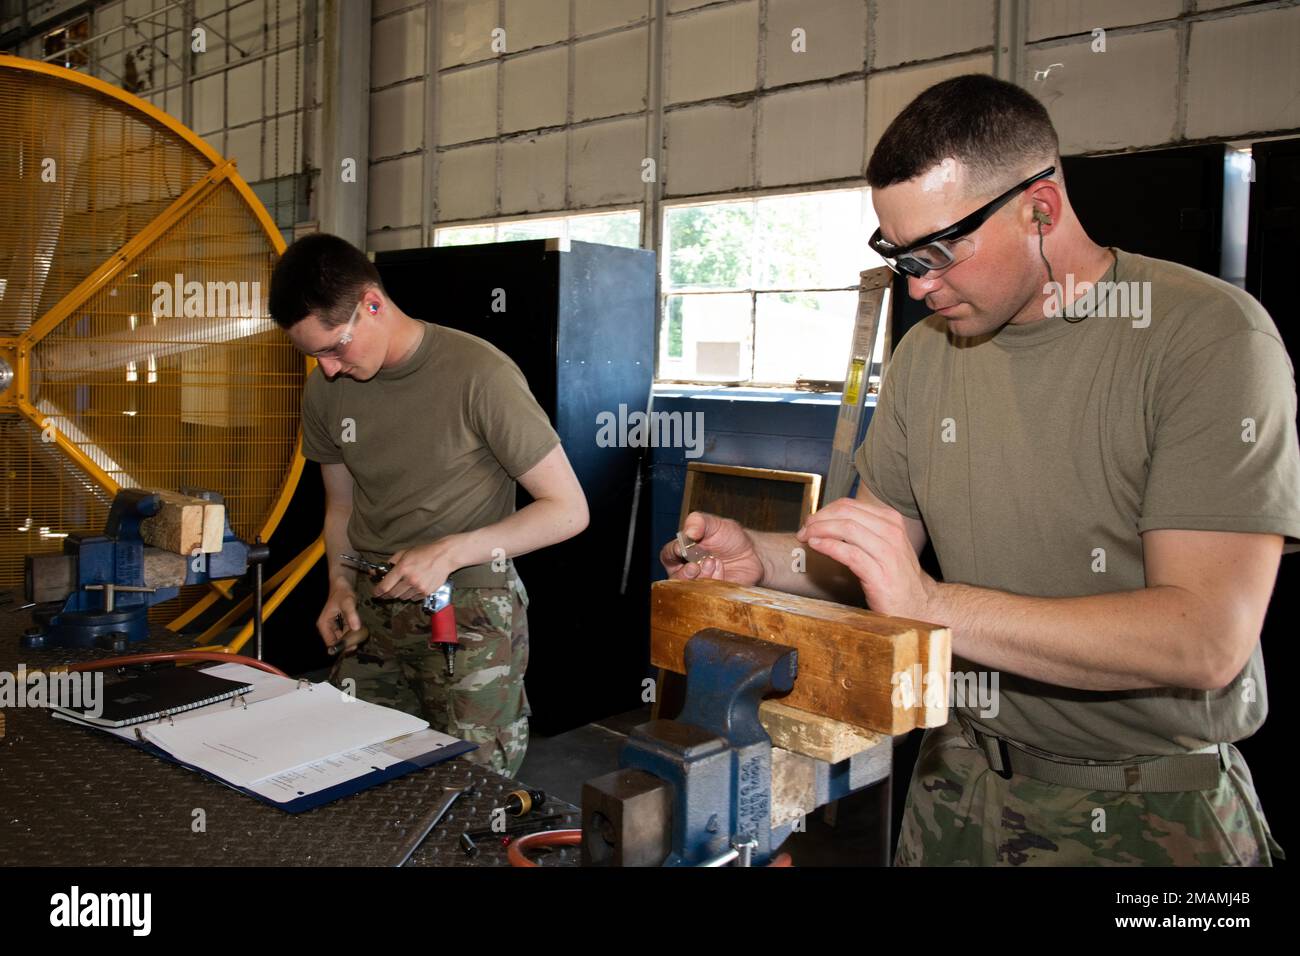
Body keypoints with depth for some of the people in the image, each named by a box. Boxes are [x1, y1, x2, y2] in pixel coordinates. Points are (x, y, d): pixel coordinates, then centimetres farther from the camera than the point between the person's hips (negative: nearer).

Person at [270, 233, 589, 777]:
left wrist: (451, 552, -20)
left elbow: (568, 509, -13)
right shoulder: (326, 390, 3)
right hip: (371, 608, 5)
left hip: (470, 611, -5)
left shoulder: (478, 375, -16)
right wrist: (340, 585, 0)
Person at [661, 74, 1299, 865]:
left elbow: (1207, 638, -25)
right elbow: (883, 555, 8)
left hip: (1153, 810, -4)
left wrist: (931, 604, -31)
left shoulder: (1207, 335, -18)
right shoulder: (926, 352, 0)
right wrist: (761, 557, -11)